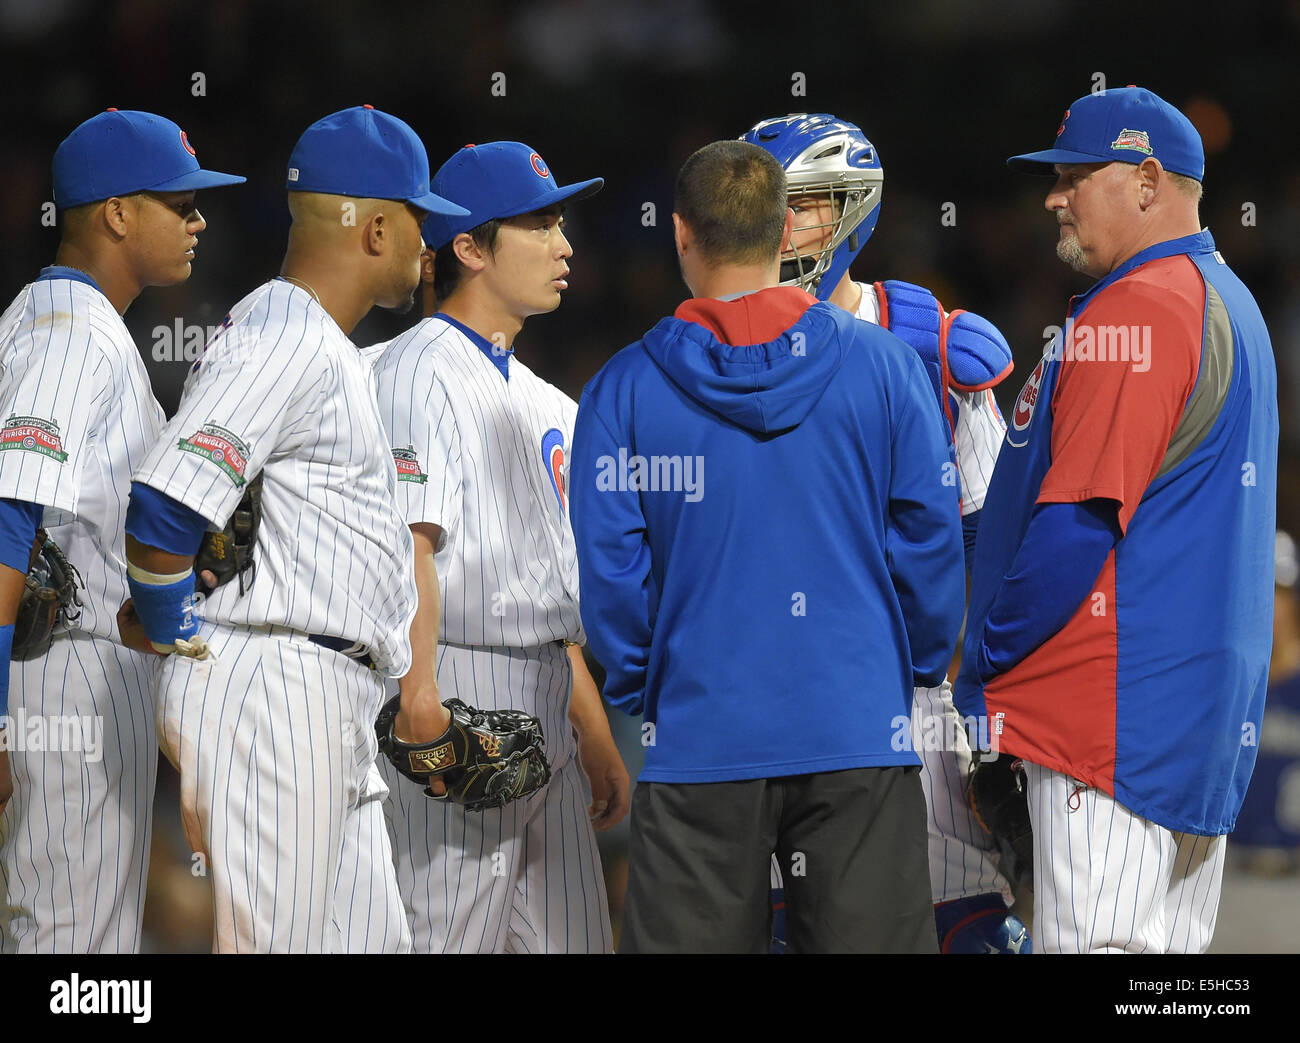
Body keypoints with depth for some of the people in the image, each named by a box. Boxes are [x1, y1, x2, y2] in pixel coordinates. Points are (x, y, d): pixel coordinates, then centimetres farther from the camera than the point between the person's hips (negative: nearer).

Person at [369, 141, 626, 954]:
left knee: (573, 939, 7)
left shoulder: (541, 400, 21)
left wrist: (595, 735, 20)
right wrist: (419, 699, -29)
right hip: (457, 696, -9)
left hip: (546, 703, 9)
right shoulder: (419, 373, -7)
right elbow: (407, 544, -19)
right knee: (446, 931, -11)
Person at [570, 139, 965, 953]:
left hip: (700, 737, 0)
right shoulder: (885, 367, 0)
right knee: (869, 941, 4)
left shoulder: (624, 389, -1)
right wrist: (915, 673, 14)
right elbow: (930, 542, 1)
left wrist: (643, 689, 11)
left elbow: (610, 567, -2)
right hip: (859, 736, 0)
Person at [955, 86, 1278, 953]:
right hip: (1207, 715, 11)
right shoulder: (1229, 303, 20)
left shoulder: (1134, 311, -14)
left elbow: (1077, 524, -19)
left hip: (1111, 712, -11)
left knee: (1100, 940, -12)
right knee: (1168, 942, 11)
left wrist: (984, 667, -8)